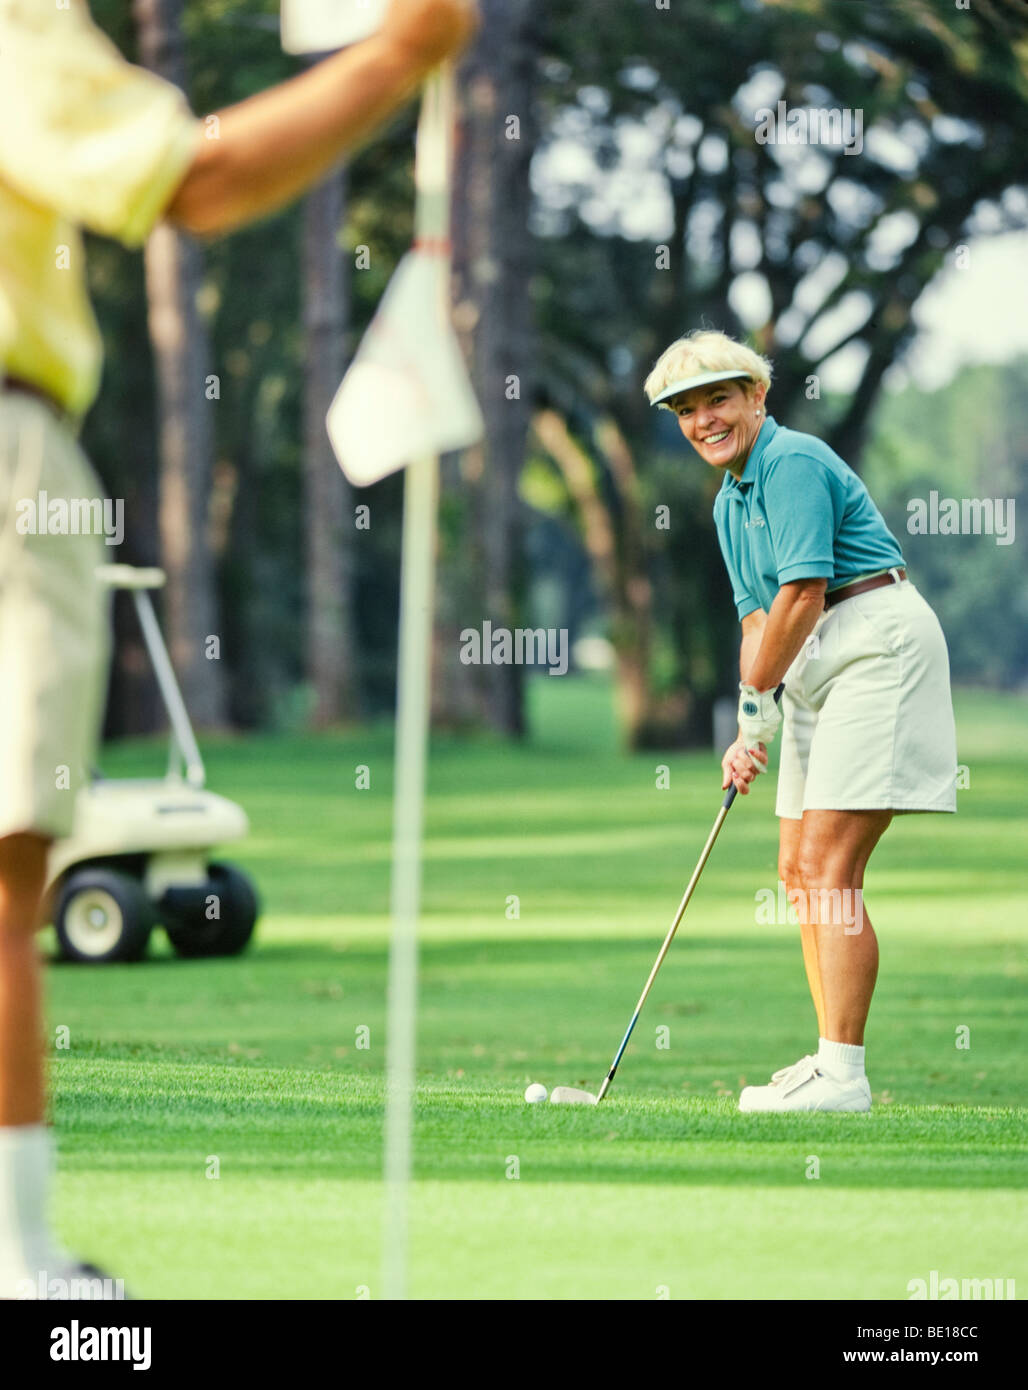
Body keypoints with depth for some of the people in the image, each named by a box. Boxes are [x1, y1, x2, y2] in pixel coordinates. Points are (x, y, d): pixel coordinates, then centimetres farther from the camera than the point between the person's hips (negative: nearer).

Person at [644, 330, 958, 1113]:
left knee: (827, 866, -15)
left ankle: (842, 1076, -17)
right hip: (815, 667, 11)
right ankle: (833, 1059, 14)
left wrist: (757, 699, -9)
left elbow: (803, 593, -18)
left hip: (878, 645, -10)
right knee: (799, 870, 9)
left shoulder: (794, 462, -13)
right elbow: (759, 615, 18)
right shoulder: (731, 501, 18)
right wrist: (749, 734, 7)